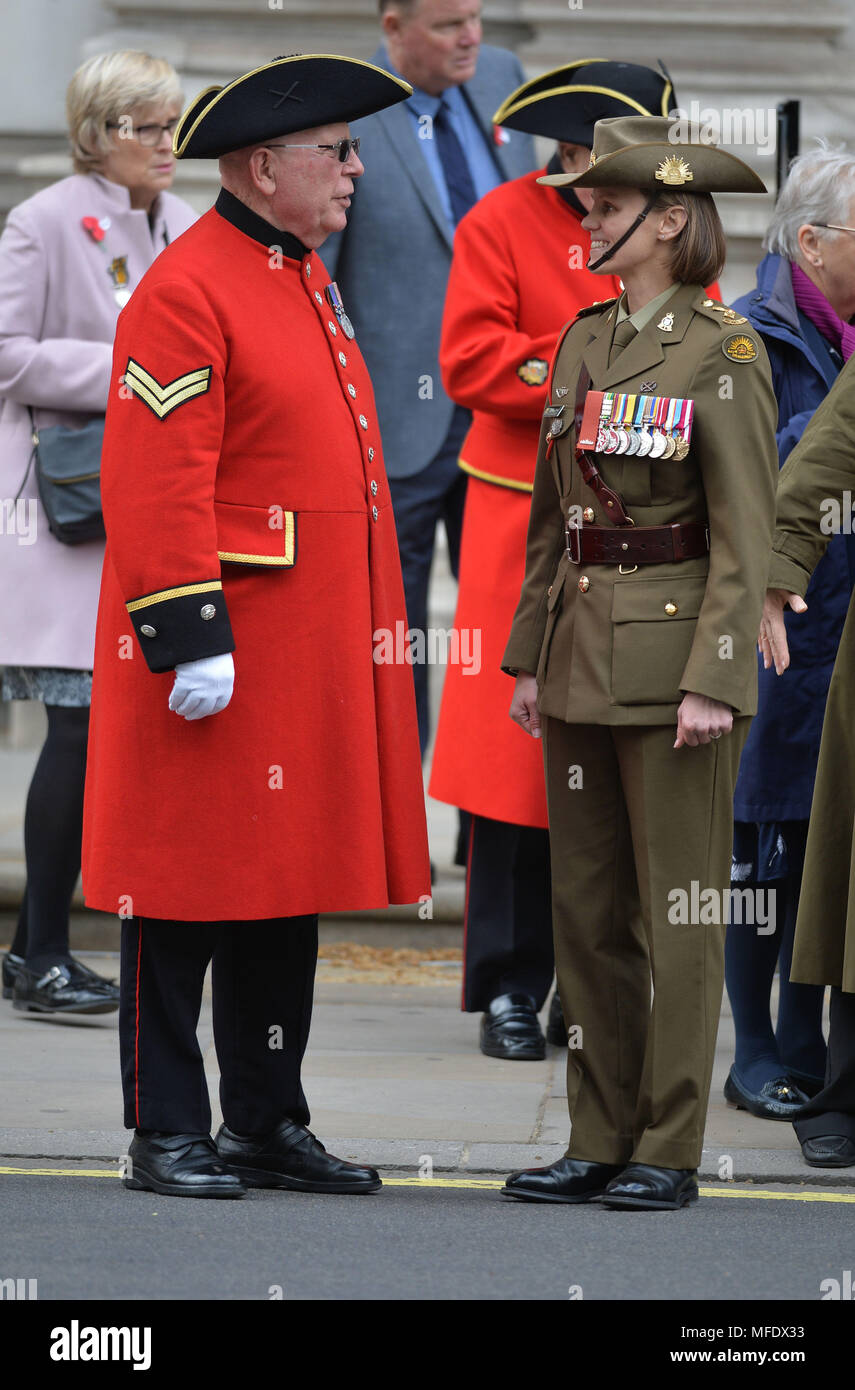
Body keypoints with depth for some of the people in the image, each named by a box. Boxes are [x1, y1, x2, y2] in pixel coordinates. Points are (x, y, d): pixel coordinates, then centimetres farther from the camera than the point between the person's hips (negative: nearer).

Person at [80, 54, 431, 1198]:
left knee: (288, 891, 13)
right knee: (186, 904, -1)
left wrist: (358, 645, 23)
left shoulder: (305, 280, 16)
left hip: (310, 658, 9)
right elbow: (157, 489, -18)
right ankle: (167, 1136, 5)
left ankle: (270, 1125, 20)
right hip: (222, 646, -9)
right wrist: (189, 636, -22)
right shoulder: (186, 293, -13)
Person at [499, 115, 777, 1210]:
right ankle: (601, 1142, 15)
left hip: (675, 652, -7)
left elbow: (744, 533, -12)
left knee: (679, 910, -1)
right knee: (586, 905, 9)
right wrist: (530, 656, 12)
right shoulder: (584, 342, 12)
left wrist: (714, 681, -17)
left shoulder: (724, 351, -9)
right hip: (583, 653, 7)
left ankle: (670, 1151, 5)